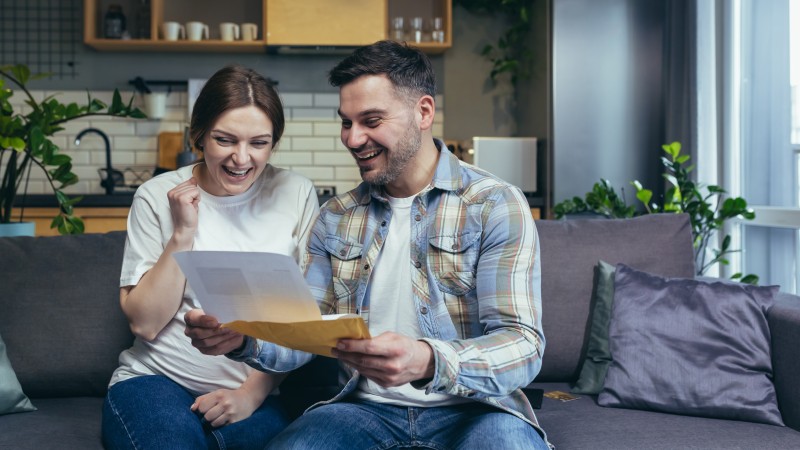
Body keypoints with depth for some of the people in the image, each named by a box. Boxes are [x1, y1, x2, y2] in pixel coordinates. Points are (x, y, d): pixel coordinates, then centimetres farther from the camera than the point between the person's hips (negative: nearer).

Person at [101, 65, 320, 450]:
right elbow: (145, 323, -4)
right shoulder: (157, 197, 0)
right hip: (157, 379, 0)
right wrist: (182, 233, -13)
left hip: (257, 391, 1)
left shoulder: (296, 195, 2)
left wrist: (253, 393, -10)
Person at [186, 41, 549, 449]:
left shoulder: (495, 205, -6)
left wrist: (427, 362, -35)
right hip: (367, 409, 3)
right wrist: (242, 338, -16)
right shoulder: (335, 218, 10)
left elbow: (523, 345, -15)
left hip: (472, 408, -2)